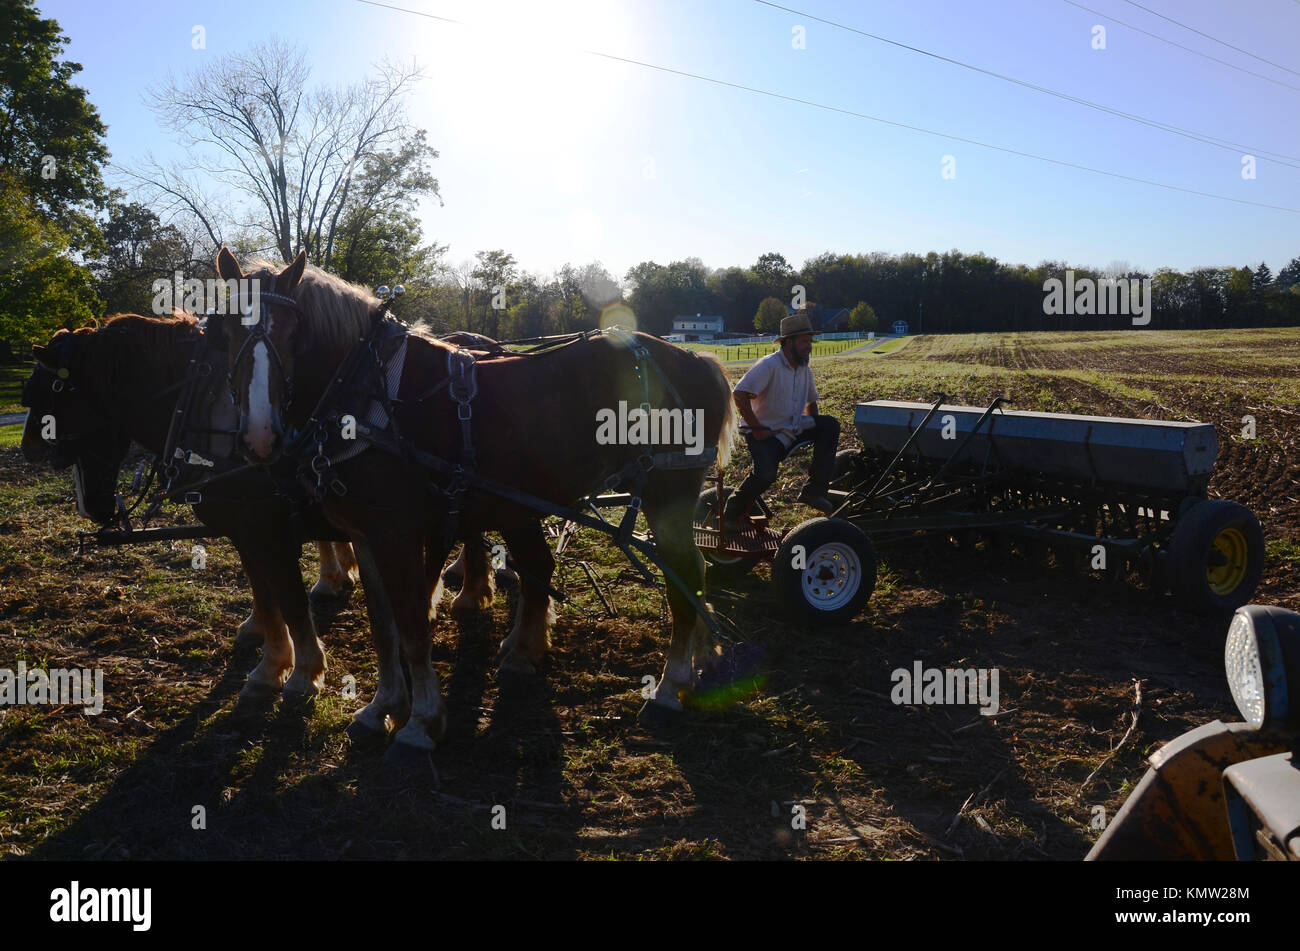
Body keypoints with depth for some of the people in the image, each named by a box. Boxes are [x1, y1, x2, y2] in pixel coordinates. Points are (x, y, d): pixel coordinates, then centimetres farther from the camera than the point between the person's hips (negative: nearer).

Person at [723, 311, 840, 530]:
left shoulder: (805, 370, 9)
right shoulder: (770, 365, -17)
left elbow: (811, 401, 26)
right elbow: (739, 395, -26)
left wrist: (816, 430, 13)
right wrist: (756, 428, -23)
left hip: (794, 429, 8)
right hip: (765, 433, -7)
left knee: (830, 425, -11)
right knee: (766, 474, -31)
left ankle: (814, 491, -8)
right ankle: (731, 513, -3)